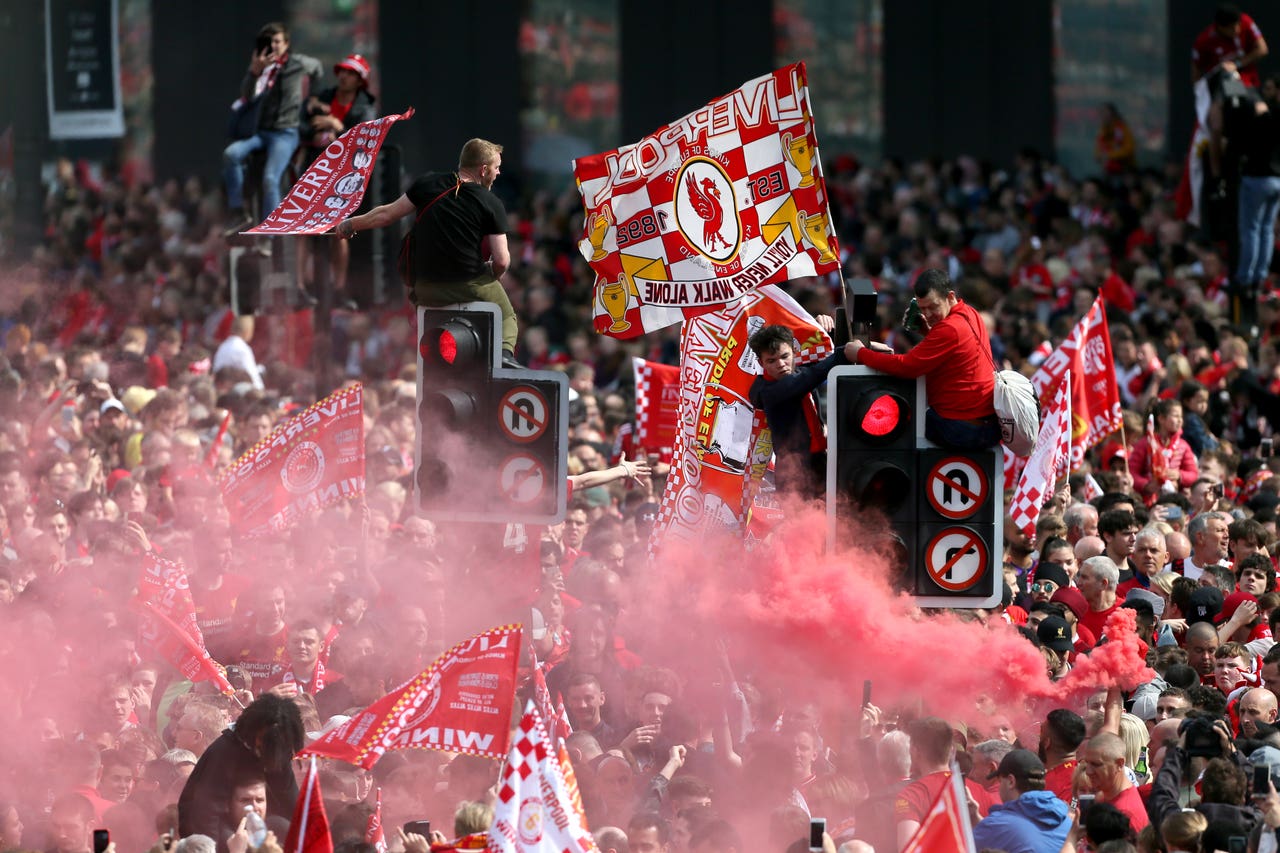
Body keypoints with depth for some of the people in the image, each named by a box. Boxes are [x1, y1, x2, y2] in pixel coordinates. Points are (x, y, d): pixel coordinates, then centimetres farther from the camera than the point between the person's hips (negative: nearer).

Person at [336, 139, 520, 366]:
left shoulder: (429, 183, -1)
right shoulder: (492, 205, -6)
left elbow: (387, 214, 6)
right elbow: (501, 260, -9)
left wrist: (351, 225, 22)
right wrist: (494, 275, 15)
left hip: (427, 290, 3)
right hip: (471, 285, -3)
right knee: (506, 316, 20)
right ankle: (505, 351, -8)